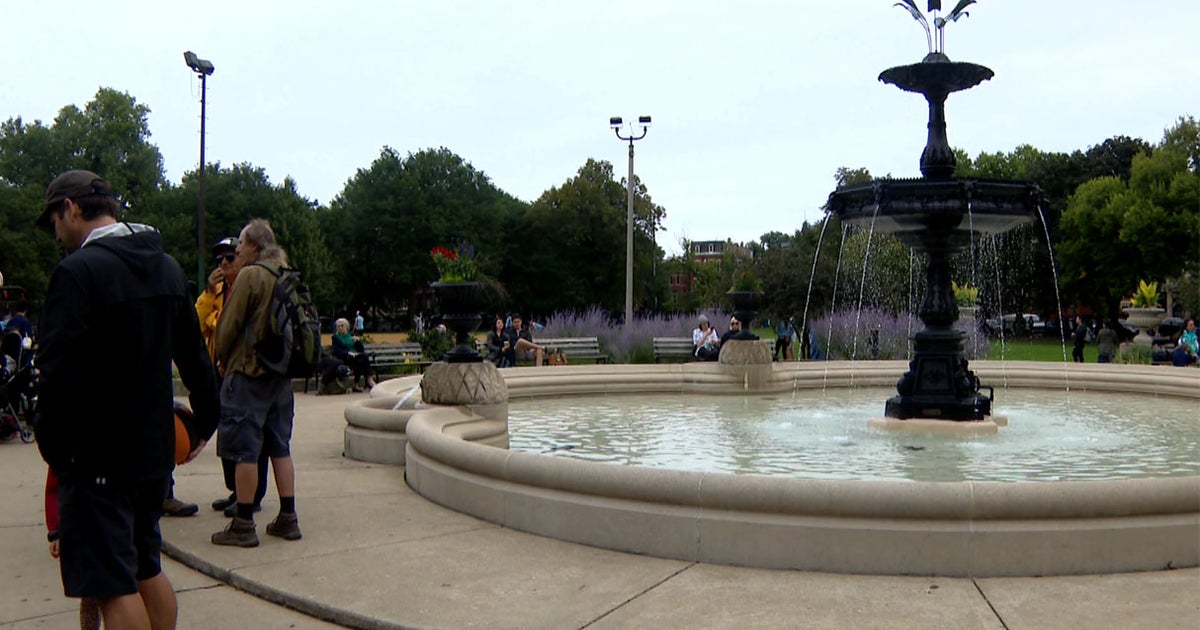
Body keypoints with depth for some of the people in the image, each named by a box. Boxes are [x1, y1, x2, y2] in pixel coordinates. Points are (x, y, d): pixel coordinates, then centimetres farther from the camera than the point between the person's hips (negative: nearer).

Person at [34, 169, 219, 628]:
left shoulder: (78, 271, -16)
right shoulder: (167, 267, 8)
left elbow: (59, 373, -23)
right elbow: (194, 356, 14)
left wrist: (53, 447, -12)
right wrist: (205, 421, 22)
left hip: (95, 454, -8)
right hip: (153, 447, 8)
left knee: (113, 586, 1)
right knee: (146, 568, 20)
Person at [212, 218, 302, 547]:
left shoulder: (250, 276, -12)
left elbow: (229, 325, -10)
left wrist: (222, 360, 6)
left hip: (247, 372, -7)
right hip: (281, 374, 7)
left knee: (244, 449, -1)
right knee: (280, 447, 12)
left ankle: (243, 525, 4)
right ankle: (287, 519, 15)